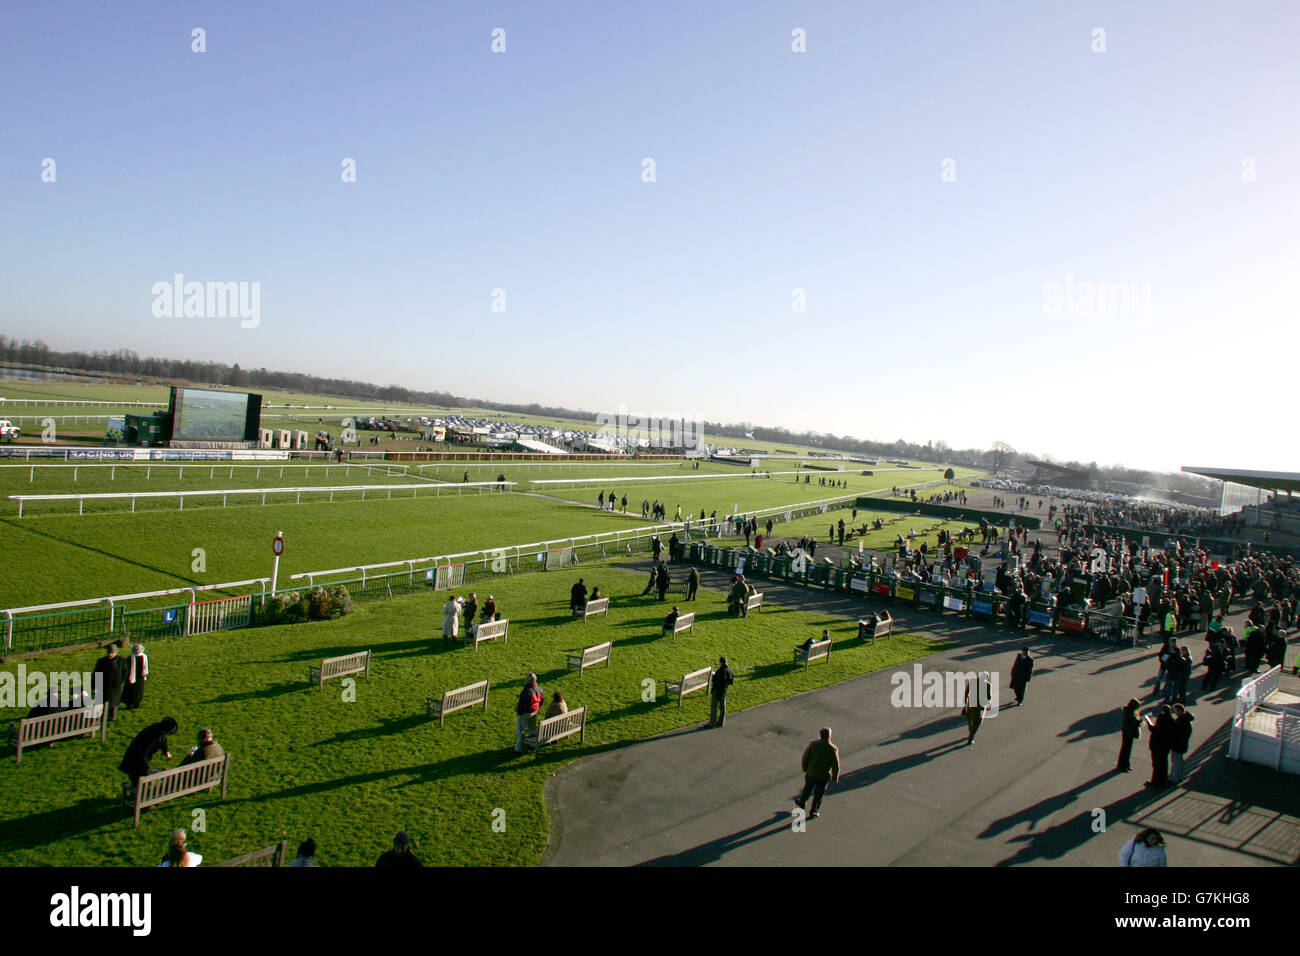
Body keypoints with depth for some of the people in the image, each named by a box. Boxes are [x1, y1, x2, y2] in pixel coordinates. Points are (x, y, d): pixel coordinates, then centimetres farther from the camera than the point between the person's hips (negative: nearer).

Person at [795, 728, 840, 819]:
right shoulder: (833, 749, -18)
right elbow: (836, 766, -10)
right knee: (819, 794, 17)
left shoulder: (813, 744, -16)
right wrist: (835, 778, 4)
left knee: (807, 788, 25)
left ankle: (802, 802, 46)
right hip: (824, 776, -1)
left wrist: (805, 768, 11)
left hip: (811, 773, 1)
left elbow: (805, 758, -6)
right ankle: (813, 811, 27)